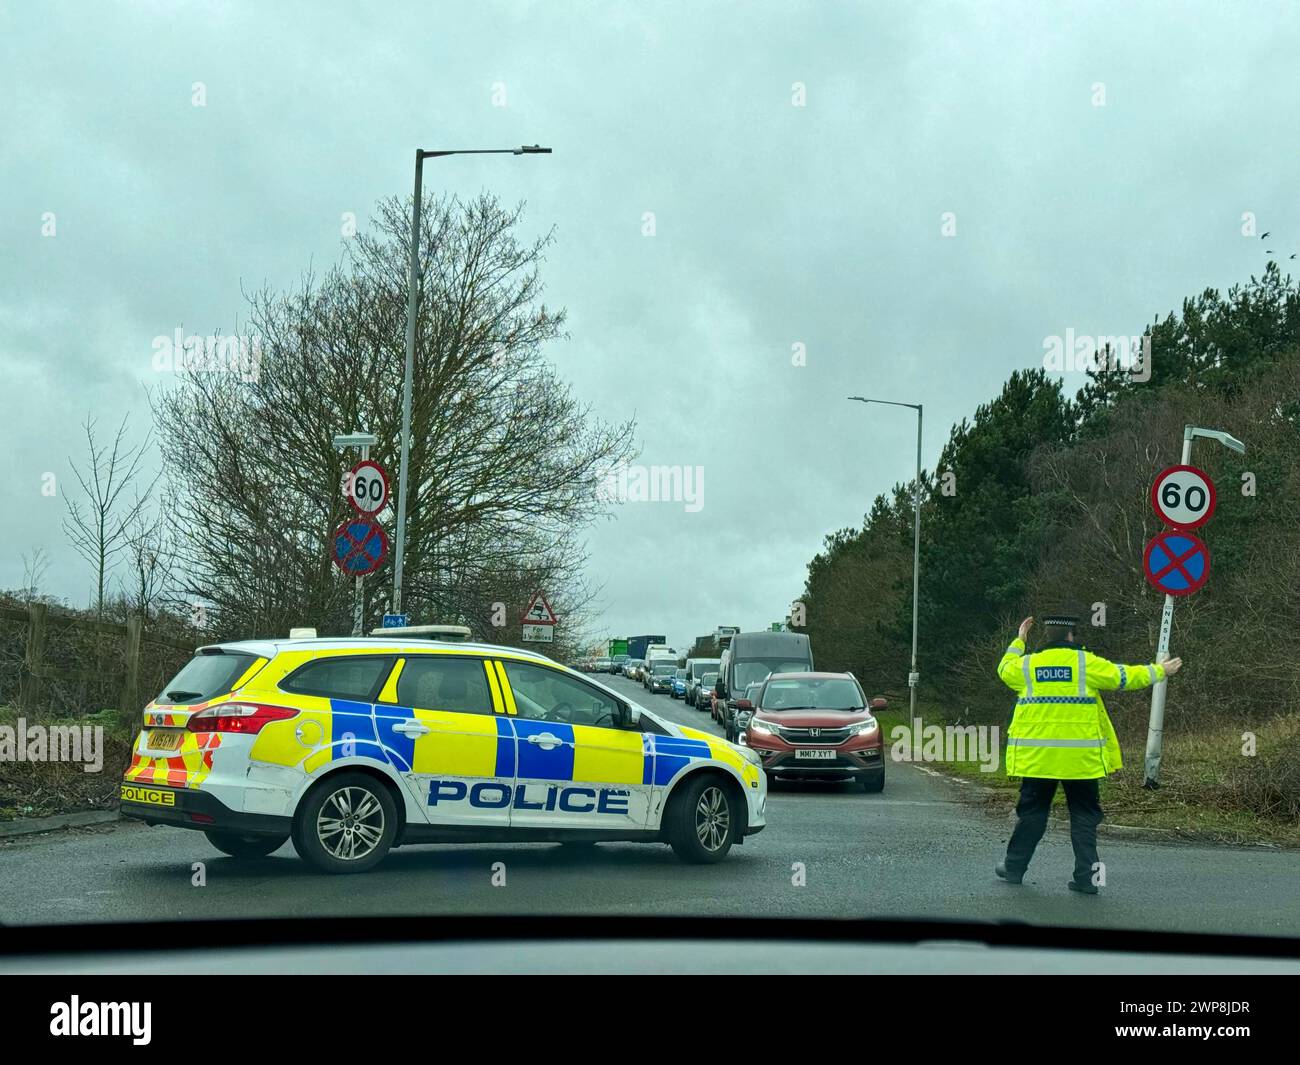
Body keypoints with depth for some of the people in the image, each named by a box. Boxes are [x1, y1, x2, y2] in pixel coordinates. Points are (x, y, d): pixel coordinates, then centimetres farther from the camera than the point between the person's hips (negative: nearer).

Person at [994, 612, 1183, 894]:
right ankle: (1086, 876, 5)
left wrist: (1018, 641, 39)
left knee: (1032, 811, 14)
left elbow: (1004, 669, 25)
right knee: (1084, 815, 8)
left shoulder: (1026, 665, 3)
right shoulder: (1087, 664, -4)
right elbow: (1124, 677, 5)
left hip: (1037, 756, 2)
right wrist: (1159, 671, 21)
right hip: (1081, 758, -2)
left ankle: (1014, 867, 22)